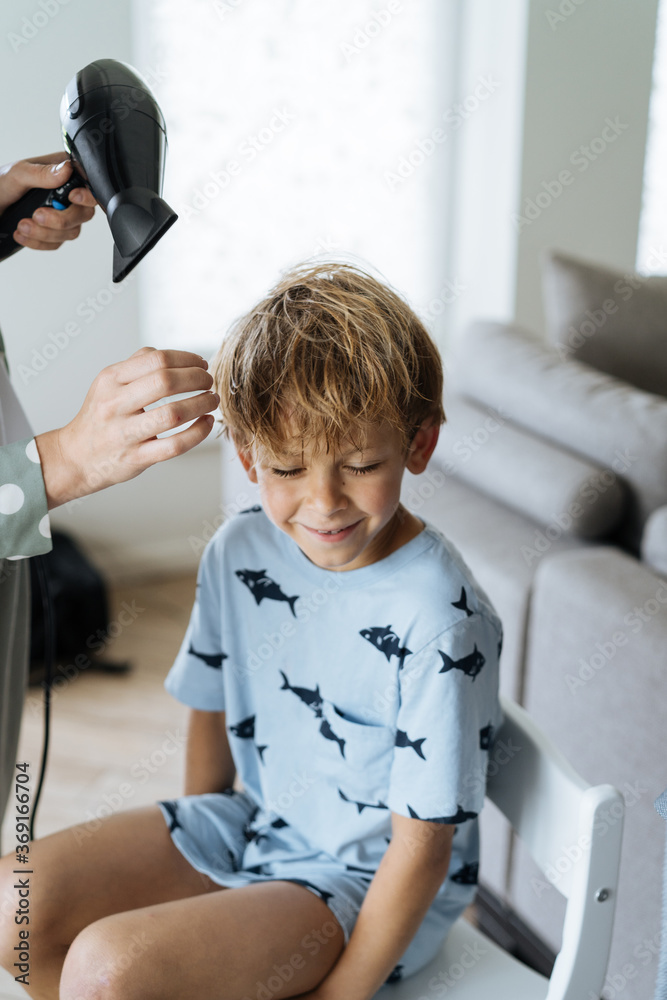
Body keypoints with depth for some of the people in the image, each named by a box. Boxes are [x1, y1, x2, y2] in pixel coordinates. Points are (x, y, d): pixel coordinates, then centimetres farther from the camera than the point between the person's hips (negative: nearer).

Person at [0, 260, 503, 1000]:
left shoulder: (438, 618, -26)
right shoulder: (239, 551, -6)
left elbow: (423, 845, -19)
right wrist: (189, 863, 10)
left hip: (365, 879, -6)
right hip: (250, 826, 7)